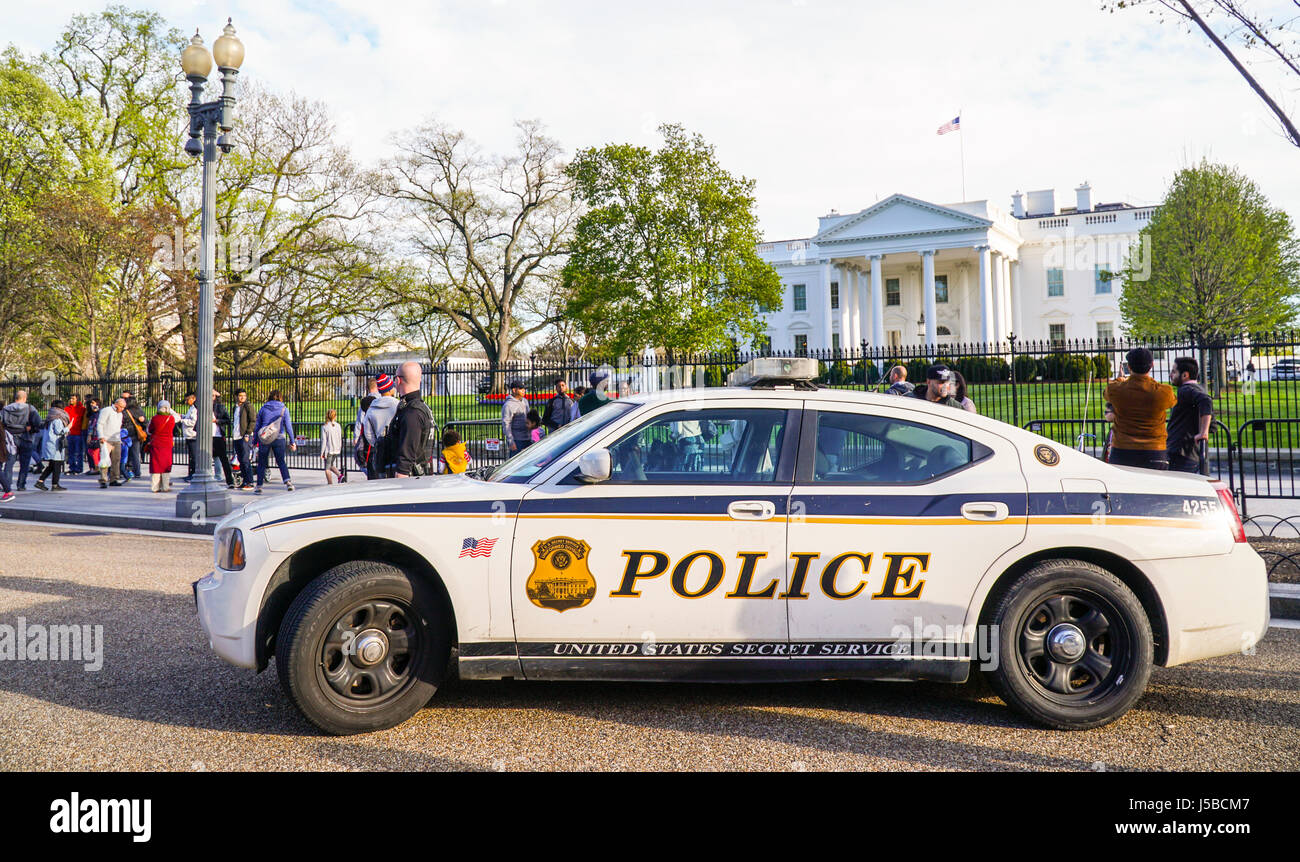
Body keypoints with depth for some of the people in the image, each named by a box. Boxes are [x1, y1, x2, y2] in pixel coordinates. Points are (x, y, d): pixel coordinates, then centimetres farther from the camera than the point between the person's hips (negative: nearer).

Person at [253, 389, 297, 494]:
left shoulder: (263, 408, 4)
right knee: (281, 462, 10)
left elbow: (257, 426, 7)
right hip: (279, 438, 0)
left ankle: (259, 486, 12)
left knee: (262, 463, 10)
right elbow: (288, 426, 0)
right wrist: (292, 442, 5)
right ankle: (287, 481, -10)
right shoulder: (284, 409, 1)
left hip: (264, 439, 0)